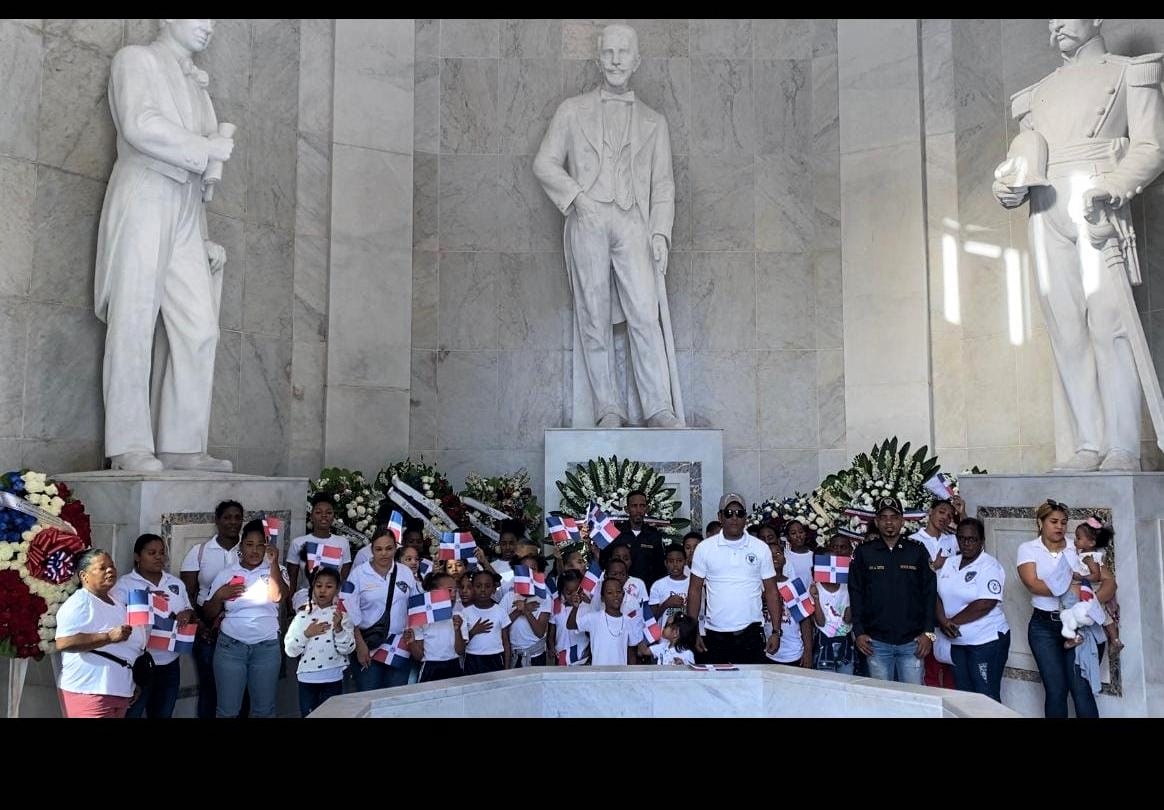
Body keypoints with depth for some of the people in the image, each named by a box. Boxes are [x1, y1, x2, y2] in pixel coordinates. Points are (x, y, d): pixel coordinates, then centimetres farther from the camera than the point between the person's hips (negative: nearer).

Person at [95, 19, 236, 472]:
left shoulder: (197, 83, 27)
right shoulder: (135, 59, 9)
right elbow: (139, 125, -11)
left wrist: (204, 236, 17)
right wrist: (207, 148, -6)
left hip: (186, 213, 6)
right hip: (143, 201, -6)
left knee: (201, 329, -5)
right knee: (134, 325, -8)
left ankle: (182, 445, -3)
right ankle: (129, 446, -8)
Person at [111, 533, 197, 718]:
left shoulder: (176, 583, 11)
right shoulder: (125, 584, -4)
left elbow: (190, 613, 15)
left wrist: (187, 614, -9)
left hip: (170, 664, 5)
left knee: (163, 714, 14)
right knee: (131, 714, 2)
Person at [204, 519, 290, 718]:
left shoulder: (276, 571, 1)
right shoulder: (226, 574, 4)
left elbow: (278, 597, -19)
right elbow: (209, 614, 9)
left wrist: (274, 563, -25)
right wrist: (219, 595, -9)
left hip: (267, 647, 0)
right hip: (230, 646, 1)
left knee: (264, 709, 8)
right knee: (227, 710, 5)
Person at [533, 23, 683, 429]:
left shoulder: (653, 122, 21)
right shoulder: (572, 110, 18)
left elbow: (663, 185, 15)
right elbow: (545, 163, 11)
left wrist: (660, 233, 1)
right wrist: (576, 195, -5)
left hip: (632, 223, 0)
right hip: (586, 222, 0)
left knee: (645, 315, -13)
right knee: (594, 318, -4)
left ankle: (659, 409, -13)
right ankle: (608, 409, 0)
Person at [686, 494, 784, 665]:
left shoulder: (761, 549, 3)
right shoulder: (704, 548, 1)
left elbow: (771, 591, 5)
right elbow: (695, 590, 3)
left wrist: (776, 632, -2)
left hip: (751, 632, 0)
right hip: (715, 634, 0)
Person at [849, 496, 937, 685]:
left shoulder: (918, 551, 3)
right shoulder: (863, 552, 3)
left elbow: (929, 593, 4)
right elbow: (855, 594, 3)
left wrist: (928, 632, -1)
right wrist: (859, 632, -2)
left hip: (912, 641, 0)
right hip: (876, 642, 0)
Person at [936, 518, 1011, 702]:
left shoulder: (989, 566, -11)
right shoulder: (949, 563, 9)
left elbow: (985, 604, -21)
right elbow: (937, 594, 5)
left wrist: (952, 622, -14)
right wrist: (943, 621, -13)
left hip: (986, 642, -6)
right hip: (957, 641, 6)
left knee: (987, 698, 0)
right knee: (962, 696, 13)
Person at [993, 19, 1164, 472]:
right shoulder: (1038, 92, 27)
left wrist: (1112, 188, -15)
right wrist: (1006, 187, -4)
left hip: (1095, 208, -4)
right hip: (1045, 212, 4)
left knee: (1108, 324, -13)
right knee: (1066, 331, -2)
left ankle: (1123, 448, -12)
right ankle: (1089, 445, 0)